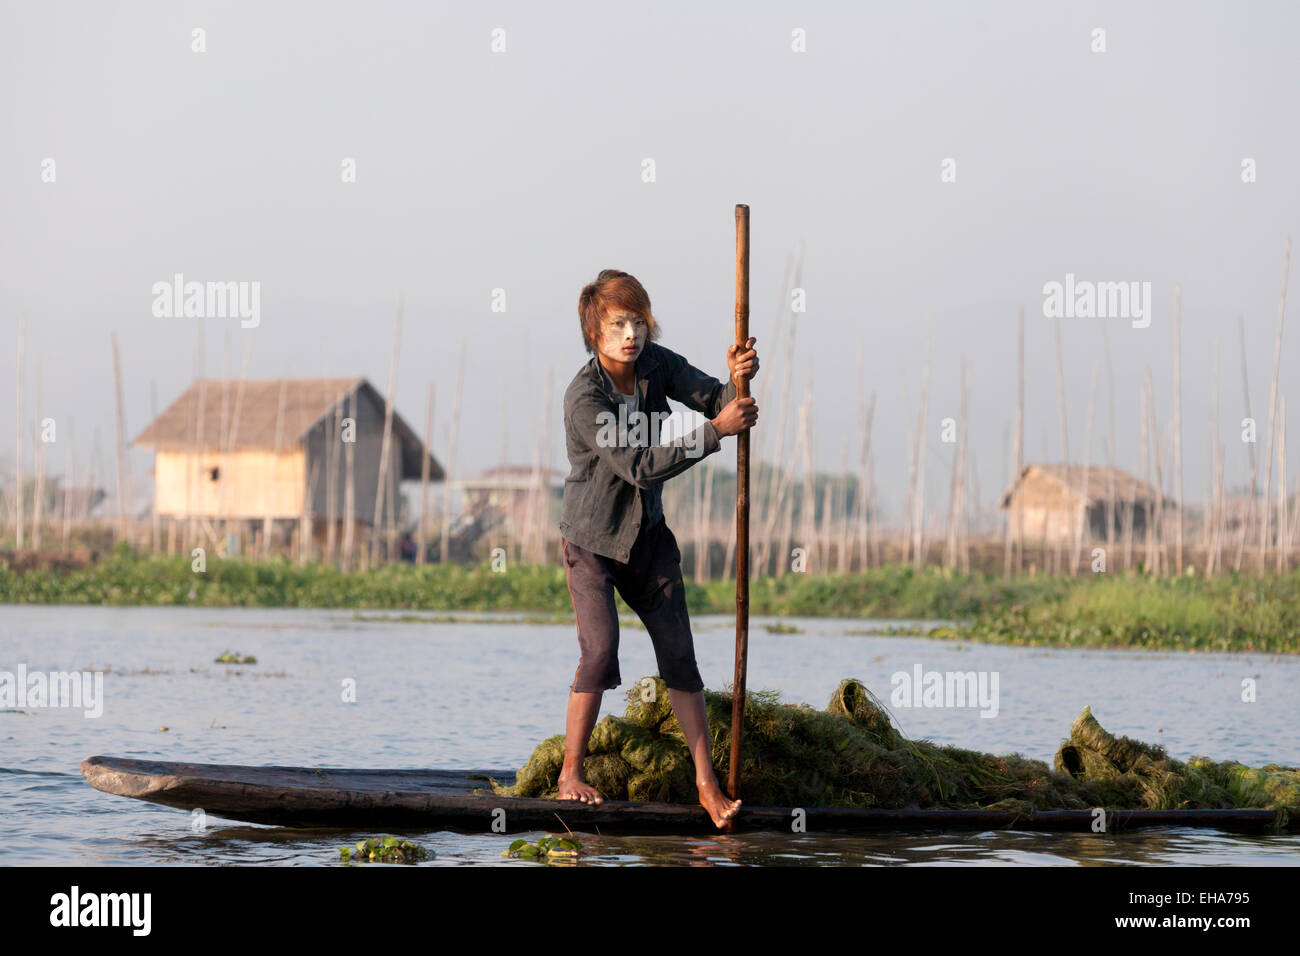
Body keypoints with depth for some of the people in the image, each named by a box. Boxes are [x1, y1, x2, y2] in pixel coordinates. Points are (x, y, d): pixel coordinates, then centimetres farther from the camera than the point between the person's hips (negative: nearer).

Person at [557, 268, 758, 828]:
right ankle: (571, 773, 0)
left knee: (678, 651, 0)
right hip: (593, 539, -5)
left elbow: (711, 397, -9)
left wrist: (738, 380, -34)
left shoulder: (657, 365, -6)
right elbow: (640, 467, -29)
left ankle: (707, 782, 1)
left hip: (648, 535, 5)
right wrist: (716, 431, -31)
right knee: (600, 650, -16)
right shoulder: (583, 397, -25)